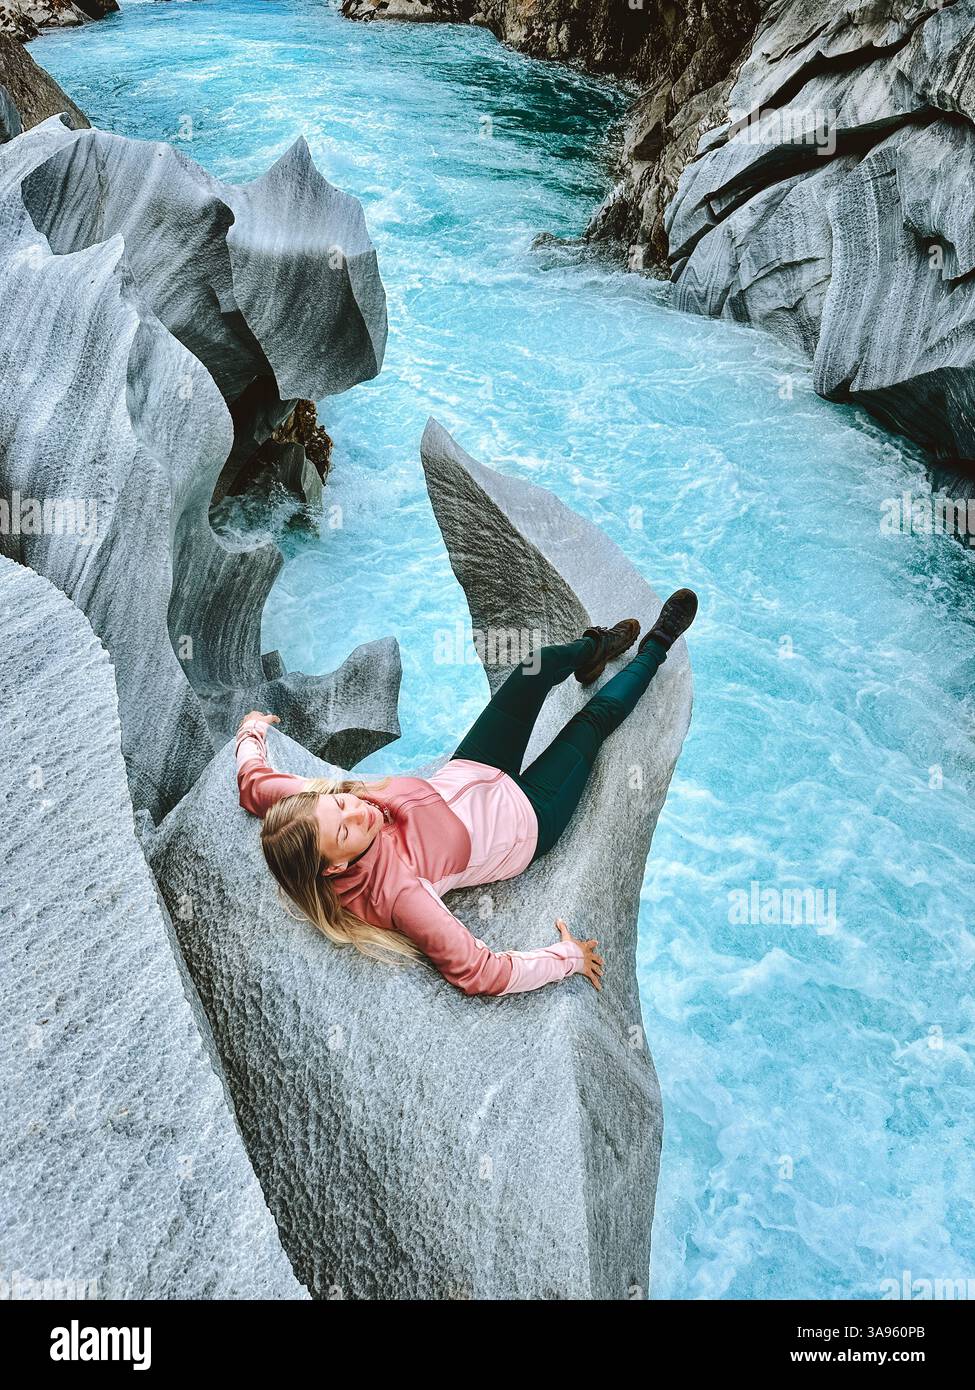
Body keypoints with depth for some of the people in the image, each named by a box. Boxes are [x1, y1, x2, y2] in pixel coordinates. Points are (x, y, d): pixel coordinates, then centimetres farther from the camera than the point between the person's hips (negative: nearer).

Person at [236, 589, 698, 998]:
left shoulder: (322, 804, -28)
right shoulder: (394, 890, -42)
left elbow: (253, 781, -7)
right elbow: (480, 972, -39)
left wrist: (252, 733, 11)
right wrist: (567, 958, -30)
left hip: (468, 776, 5)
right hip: (527, 821, -5)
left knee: (539, 666, 6)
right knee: (594, 719, 6)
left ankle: (595, 647, 48)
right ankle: (654, 649, 43)